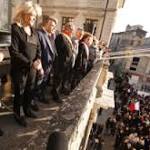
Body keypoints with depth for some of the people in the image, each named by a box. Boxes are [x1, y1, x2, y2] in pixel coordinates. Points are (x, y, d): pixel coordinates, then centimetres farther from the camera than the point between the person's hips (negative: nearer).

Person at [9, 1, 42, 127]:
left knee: (30, 90, 16)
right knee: (20, 92, 9)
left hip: (32, 68, 6)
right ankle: (19, 114, 31)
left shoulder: (33, 31, 10)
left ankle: (27, 109, 39)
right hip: (20, 68, -5)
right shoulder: (15, 28, -12)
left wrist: (38, 61, -8)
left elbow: (38, 48, 11)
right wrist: (31, 63, -20)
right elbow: (14, 52, -18)